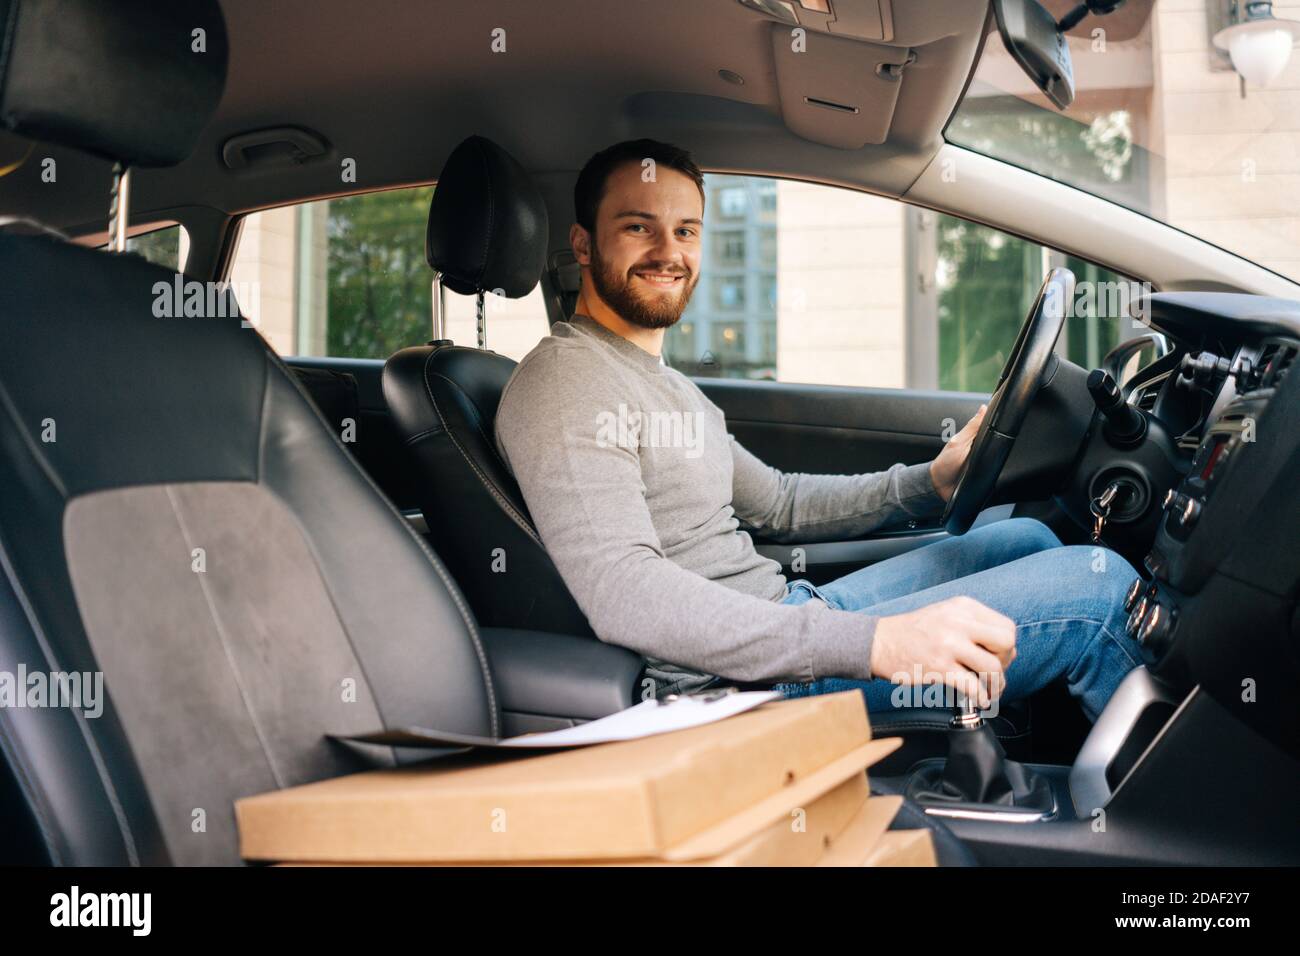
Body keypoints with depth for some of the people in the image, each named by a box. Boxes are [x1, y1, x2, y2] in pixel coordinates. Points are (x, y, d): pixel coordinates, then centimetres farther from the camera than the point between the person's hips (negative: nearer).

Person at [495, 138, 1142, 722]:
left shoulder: (663, 383, 17)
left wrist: (929, 482, 11)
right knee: (1096, 583, -10)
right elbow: (624, 597, -30)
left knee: (1025, 537, 18)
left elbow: (775, 503, 25)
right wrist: (873, 641, -36)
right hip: (737, 685, -10)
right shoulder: (566, 384, -16)